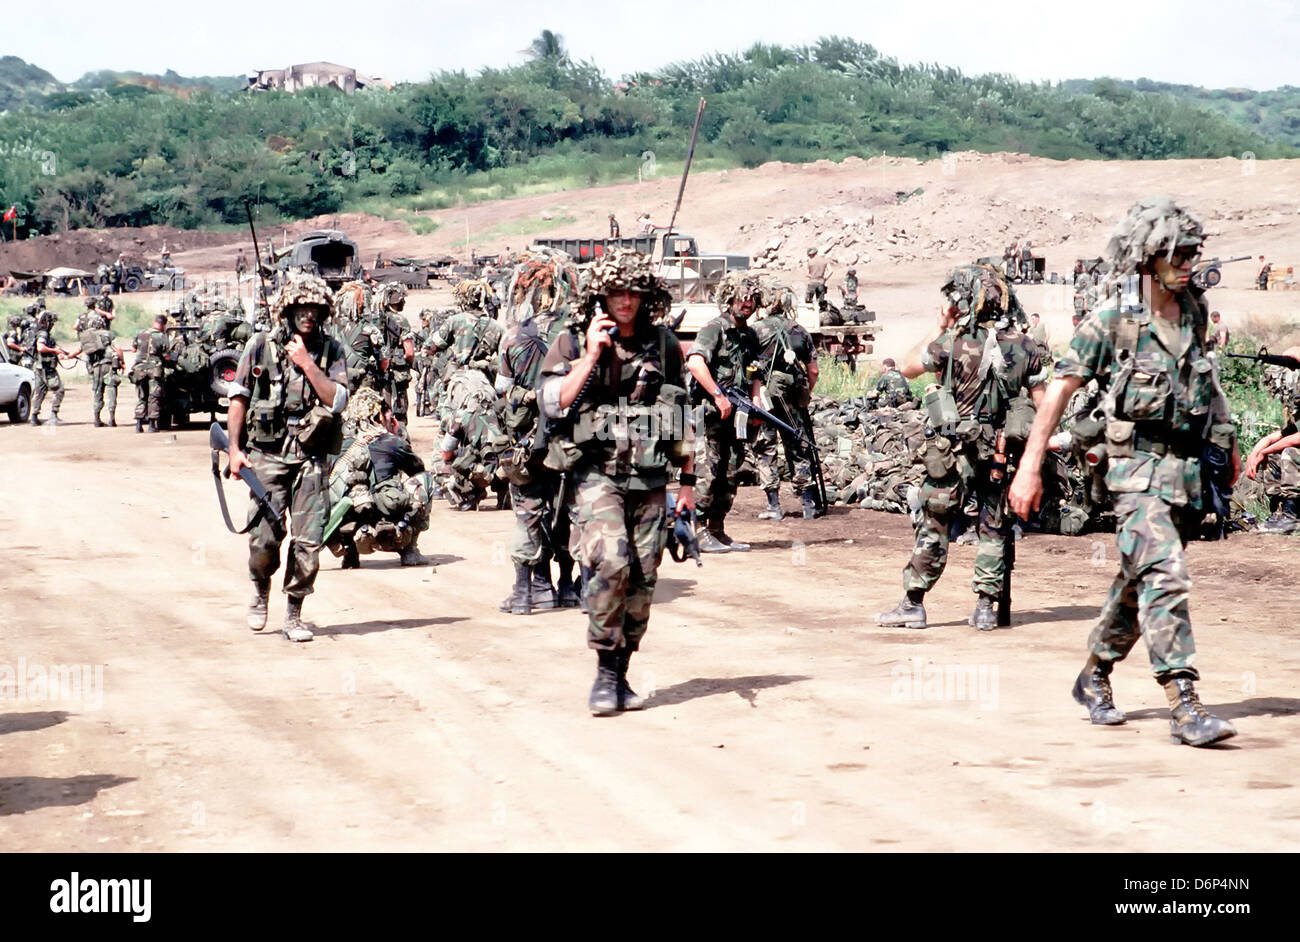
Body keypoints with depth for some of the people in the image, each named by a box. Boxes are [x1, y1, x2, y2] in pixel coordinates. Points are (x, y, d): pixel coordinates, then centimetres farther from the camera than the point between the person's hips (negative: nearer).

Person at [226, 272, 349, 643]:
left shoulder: (331, 351, 5)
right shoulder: (261, 347, 2)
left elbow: (338, 400, -7)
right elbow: (238, 399, 6)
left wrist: (307, 363, -11)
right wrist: (234, 449, 0)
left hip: (312, 461, 1)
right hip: (268, 457, -1)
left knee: (308, 542, -4)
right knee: (263, 538, -4)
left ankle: (294, 615, 9)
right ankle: (261, 590, 27)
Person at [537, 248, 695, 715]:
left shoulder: (664, 344, 10)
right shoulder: (573, 344, 2)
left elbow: (681, 414, 16)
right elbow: (553, 403, -12)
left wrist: (688, 478, 15)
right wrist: (591, 354, -14)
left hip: (651, 480, 4)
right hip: (599, 474, -3)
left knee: (642, 580, 3)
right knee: (611, 563, -22)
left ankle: (621, 676, 15)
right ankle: (605, 673, -11)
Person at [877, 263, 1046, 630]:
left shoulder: (953, 342, -12)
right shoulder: (1024, 346, 0)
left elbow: (908, 368, 3)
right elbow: (1042, 404, 2)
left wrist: (940, 327, 8)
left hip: (954, 452, -3)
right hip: (1000, 451, 3)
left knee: (933, 526, 5)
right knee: (993, 529, 13)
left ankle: (913, 604, 9)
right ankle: (985, 607, 12)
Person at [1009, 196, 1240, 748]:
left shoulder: (1193, 313, 8)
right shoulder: (1111, 321, -10)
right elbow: (1058, 392, -7)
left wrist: (1226, 441, 28)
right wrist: (1029, 469, -9)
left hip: (1188, 470, 6)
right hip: (1138, 471, -6)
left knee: (1138, 583, 16)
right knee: (1166, 576, -18)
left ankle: (1094, 677, 33)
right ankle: (1184, 706, -20)